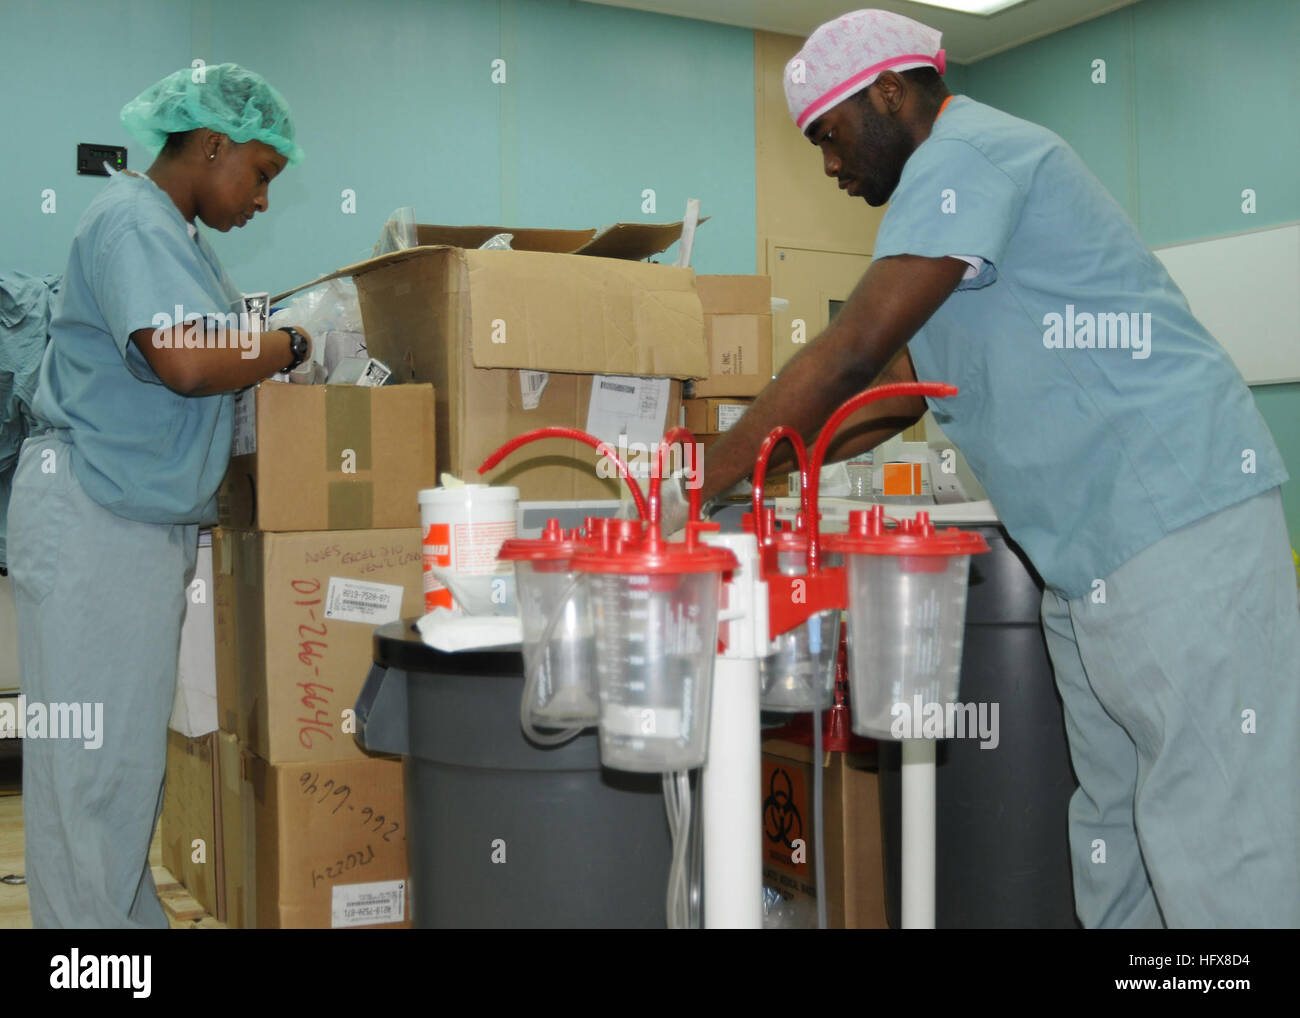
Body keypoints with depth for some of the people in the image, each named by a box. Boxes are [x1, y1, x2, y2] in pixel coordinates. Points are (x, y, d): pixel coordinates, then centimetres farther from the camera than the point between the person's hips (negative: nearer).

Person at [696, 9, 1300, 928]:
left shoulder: (966, 152, -10)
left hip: (1175, 516, -10)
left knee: (1225, 849, -8)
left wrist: (706, 486, -9)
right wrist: (758, 468, 15)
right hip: (1094, 552, 11)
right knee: (1113, 844, 14)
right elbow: (896, 390, 23)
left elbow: (850, 358, -17)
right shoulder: (951, 184, 23)